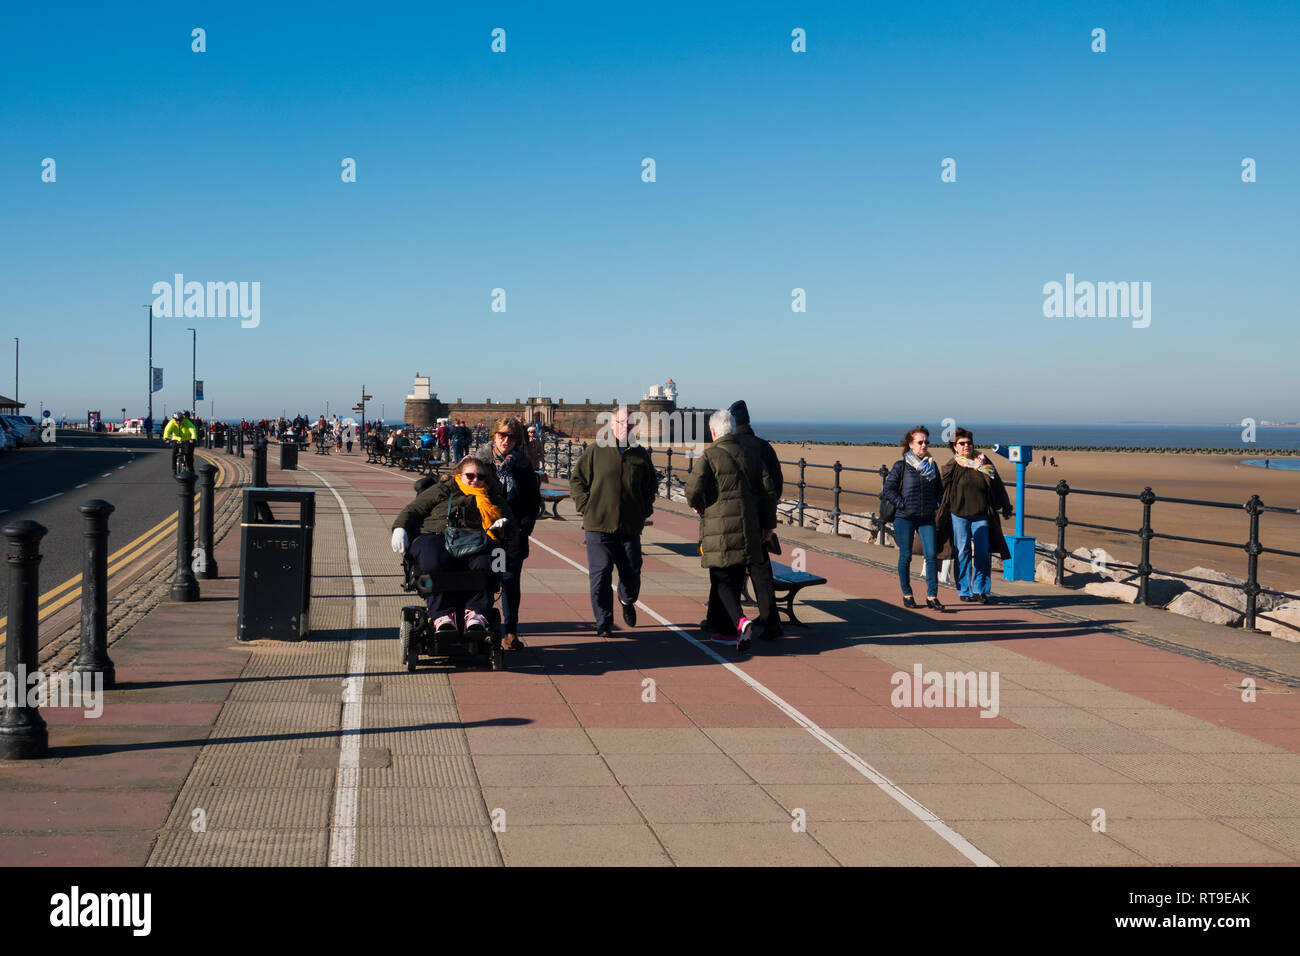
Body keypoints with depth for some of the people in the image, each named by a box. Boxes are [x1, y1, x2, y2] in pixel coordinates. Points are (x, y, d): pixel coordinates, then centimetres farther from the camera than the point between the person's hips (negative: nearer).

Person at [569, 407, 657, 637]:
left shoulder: (640, 455, 8)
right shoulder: (596, 450, 0)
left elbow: (651, 487, 22)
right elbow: (576, 481, 6)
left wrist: (644, 511, 11)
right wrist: (586, 507, -3)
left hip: (630, 528, 2)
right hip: (598, 526, -2)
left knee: (632, 573, 7)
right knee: (600, 575, -5)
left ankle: (627, 600, 40)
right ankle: (604, 624, 5)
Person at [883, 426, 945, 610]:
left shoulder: (932, 465, 10)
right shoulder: (900, 466, -3)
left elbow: (939, 489, 21)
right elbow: (888, 489, -4)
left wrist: (935, 505, 7)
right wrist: (903, 505, -10)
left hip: (927, 518, 3)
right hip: (904, 519, -3)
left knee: (931, 555, -8)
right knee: (906, 556, 3)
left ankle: (932, 596, -4)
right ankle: (906, 595, 16)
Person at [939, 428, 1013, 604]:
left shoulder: (984, 463, 8)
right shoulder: (951, 468, 3)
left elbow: (997, 486, 14)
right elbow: (941, 491, 5)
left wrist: (1006, 507, 14)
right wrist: (942, 515, 0)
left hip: (981, 515, 2)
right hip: (959, 515, -1)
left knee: (983, 552, -3)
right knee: (963, 552, 0)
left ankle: (980, 590, 6)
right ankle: (964, 590, 9)